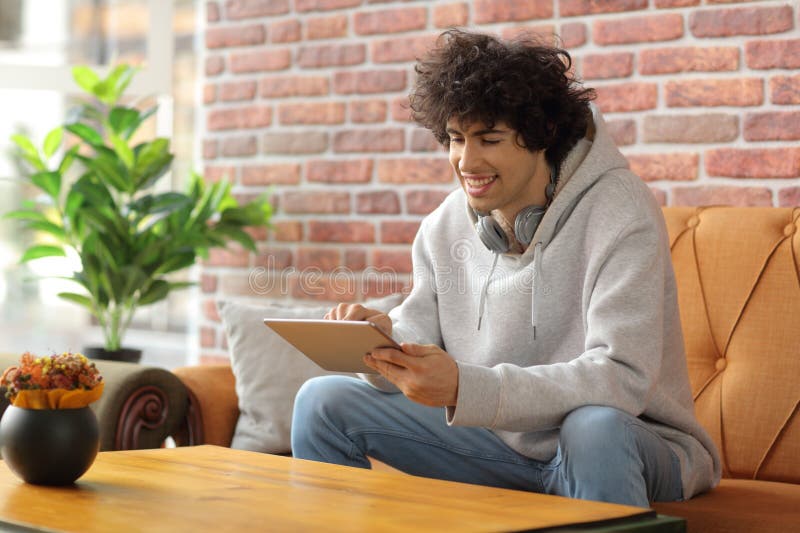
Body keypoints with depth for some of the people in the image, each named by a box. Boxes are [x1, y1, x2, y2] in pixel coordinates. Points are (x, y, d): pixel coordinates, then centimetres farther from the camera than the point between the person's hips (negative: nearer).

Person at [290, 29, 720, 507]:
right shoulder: (445, 227, -1)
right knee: (324, 401, -3)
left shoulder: (619, 214, -20)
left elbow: (622, 380, -30)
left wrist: (464, 388, -40)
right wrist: (386, 339, -24)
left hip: (630, 445, -5)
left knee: (595, 425, -41)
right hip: (506, 442, 5)